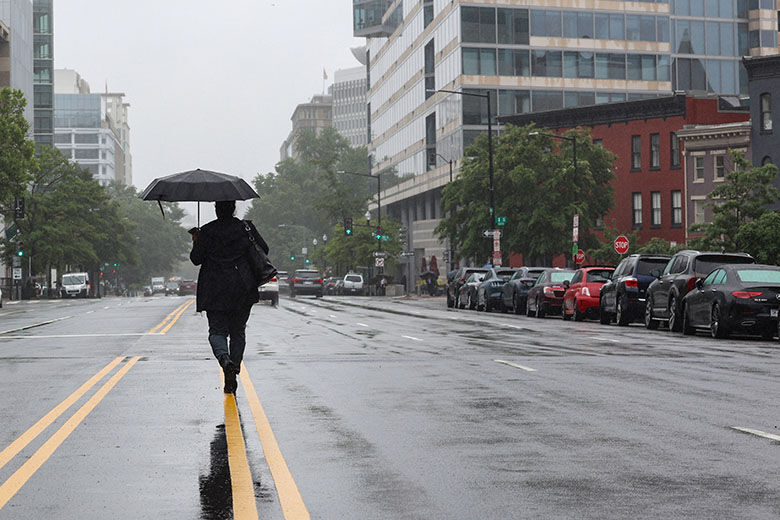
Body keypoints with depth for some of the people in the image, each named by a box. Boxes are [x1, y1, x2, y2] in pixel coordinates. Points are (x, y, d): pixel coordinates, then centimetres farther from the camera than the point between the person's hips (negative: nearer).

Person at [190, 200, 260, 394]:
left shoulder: (206, 232, -2)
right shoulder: (245, 228, 2)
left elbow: (196, 259, -1)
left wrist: (196, 242, 16)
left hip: (215, 290, -1)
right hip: (242, 289, 1)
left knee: (217, 331, 4)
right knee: (238, 332, 13)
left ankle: (225, 360, -25)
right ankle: (235, 369, 6)